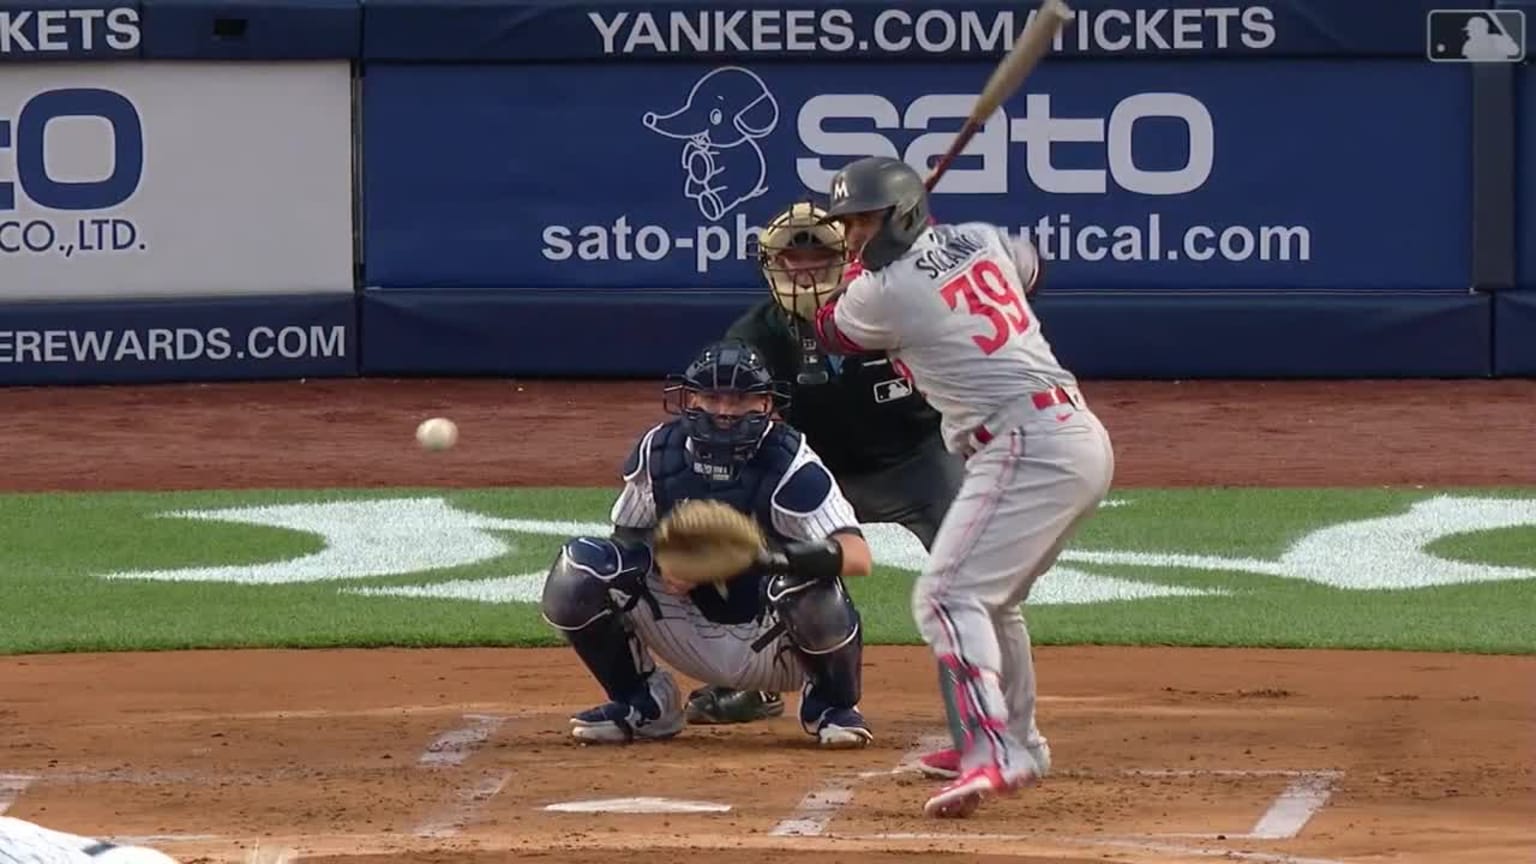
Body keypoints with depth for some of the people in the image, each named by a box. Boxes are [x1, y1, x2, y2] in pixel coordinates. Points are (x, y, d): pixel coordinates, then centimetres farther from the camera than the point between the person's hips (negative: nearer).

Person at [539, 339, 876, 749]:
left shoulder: (790, 465, -22)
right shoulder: (658, 453, -7)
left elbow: (857, 556, -32)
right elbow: (626, 537, 6)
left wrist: (776, 556, -50)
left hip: (777, 647, -4)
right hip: (694, 635, 4)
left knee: (813, 584, -37)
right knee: (579, 569, -15)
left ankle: (832, 705, -3)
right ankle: (640, 703, 8)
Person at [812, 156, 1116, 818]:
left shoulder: (883, 292, -8)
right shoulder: (980, 238, 12)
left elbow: (829, 331, 14)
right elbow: (1029, 264, 37)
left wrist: (865, 268, 28)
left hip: (1027, 451, -9)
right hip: (1083, 439, 9)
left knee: (948, 596, -16)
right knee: (992, 595, 26)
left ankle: (992, 755, -33)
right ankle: (1017, 742, 38)